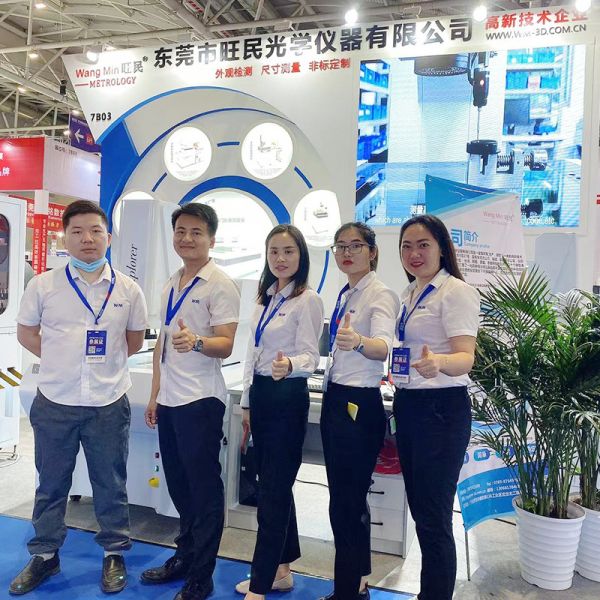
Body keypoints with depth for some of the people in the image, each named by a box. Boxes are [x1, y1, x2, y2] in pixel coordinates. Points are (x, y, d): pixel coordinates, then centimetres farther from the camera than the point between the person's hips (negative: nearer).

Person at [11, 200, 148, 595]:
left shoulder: (128, 290, -3)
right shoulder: (44, 285, -4)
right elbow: (26, 333, 7)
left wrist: (103, 363, 6)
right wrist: (62, 360, 3)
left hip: (109, 403, 0)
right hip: (55, 402, 1)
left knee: (111, 485, 12)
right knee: (51, 485, 16)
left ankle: (114, 554, 31)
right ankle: (45, 555, 35)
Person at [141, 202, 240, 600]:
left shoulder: (220, 285, -9)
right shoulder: (171, 285, 14)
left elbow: (226, 345, -15)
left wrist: (196, 342, -36)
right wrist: (155, 395, 17)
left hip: (200, 400, -7)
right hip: (169, 400, 8)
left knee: (204, 488, 4)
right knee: (179, 484, 18)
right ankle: (185, 555, 36)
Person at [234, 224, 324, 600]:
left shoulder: (308, 300, -12)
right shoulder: (265, 298, 11)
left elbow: (311, 357, -18)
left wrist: (289, 365, -40)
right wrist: (247, 403, 15)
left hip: (287, 398, -8)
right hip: (261, 395, 8)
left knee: (273, 491, -1)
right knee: (274, 486, 16)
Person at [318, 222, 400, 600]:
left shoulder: (380, 295, -13)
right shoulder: (344, 295, 12)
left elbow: (384, 346, -32)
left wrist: (358, 342, -51)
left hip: (360, 405, -9)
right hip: (334, 399, 9)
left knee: (348, 502, 0)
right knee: (344, 498, 17)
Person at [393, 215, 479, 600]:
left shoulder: (456, 291, -12)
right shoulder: (409, 294, 13)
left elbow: (465, 358, -22)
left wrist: (437, 362, -42)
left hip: (441, 409, -8)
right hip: (407, 406, 8)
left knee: (433, 518, -2)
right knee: (420, 509, 17)